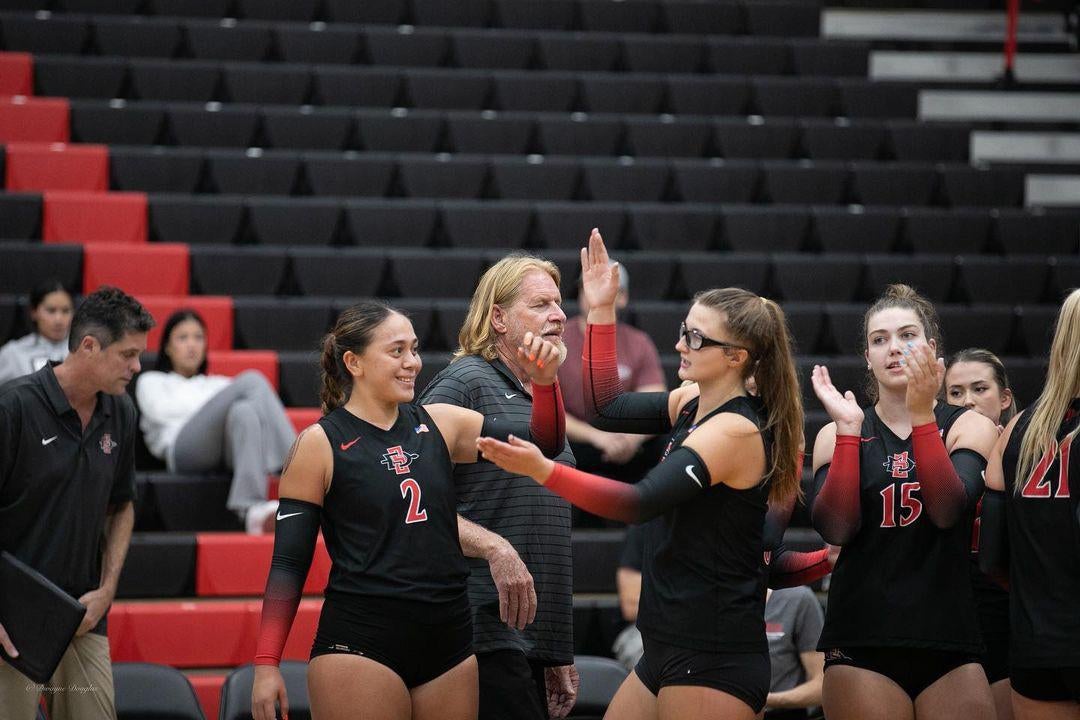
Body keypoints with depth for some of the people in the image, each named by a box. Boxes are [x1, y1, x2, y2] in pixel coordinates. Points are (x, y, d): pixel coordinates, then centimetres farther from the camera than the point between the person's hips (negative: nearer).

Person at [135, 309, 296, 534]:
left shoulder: (219, 384, 42)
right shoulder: (152, 381, 34)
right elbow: (160, 410, 8)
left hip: (231, 445, 4)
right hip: (186, 446, -4)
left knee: (244, 411, -36)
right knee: (252, 379, -25)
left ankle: (252, 509, -59)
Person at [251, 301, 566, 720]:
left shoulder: (438, 424, 10)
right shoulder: (320, 444, -3)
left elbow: (544, 444, 12)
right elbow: (289, 562, -3)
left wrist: (544, 383, -7)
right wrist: (266, 663, -9)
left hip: (447, 648, 5)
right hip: (359, 649, -5)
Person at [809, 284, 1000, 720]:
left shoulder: (968, 427, 6)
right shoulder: (837, 434, 8)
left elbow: (947, 510, -13)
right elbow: (835, 527, -8)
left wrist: (922, 415, -20)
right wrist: (848, 428, -13)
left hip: (949, 643, 0)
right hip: (861, 646, 0)